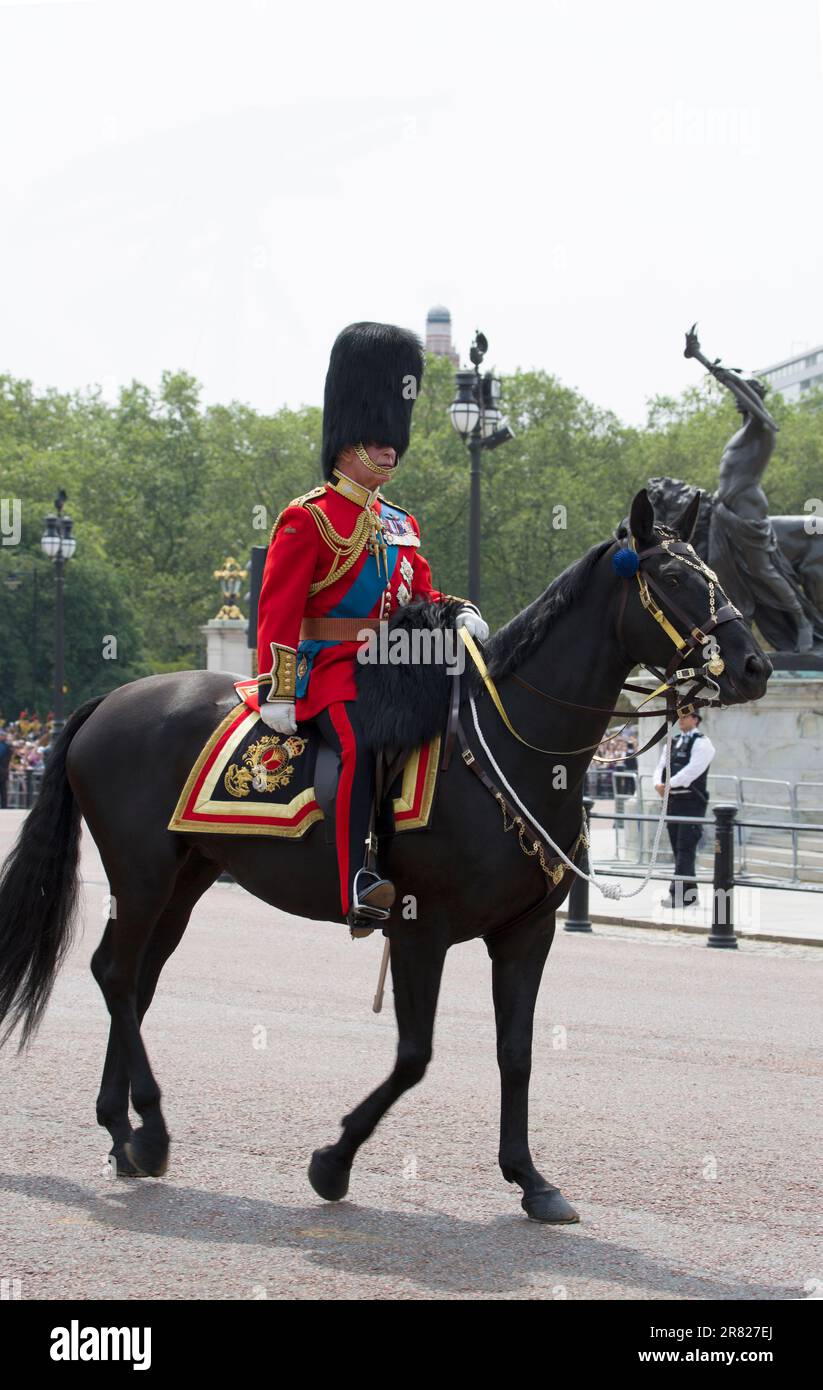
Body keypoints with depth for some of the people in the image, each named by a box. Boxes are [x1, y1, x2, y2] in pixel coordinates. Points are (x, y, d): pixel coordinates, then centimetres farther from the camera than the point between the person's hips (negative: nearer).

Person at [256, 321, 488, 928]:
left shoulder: (400, 525, 20)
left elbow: (420, 592, 25)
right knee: (359, 742, -33)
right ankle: (359, 883, -43)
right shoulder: (308, 520, -3)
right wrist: (276, 690, -17)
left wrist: (458, 612, 1)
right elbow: (278, 609, -9)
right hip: (330, 666, -8)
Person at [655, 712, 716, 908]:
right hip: (672, 801, 8)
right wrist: (658, 783, -9)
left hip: (691, 801, -8)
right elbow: (661, 766, 12)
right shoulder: (672, 742, 17)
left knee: (685, 849, -11)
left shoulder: (701, 742, -6)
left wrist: (669, 784, -18)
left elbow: (692, 770, -17)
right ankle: (690, 894, 15)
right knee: (678, 849, 9)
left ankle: (678, 894, -15)